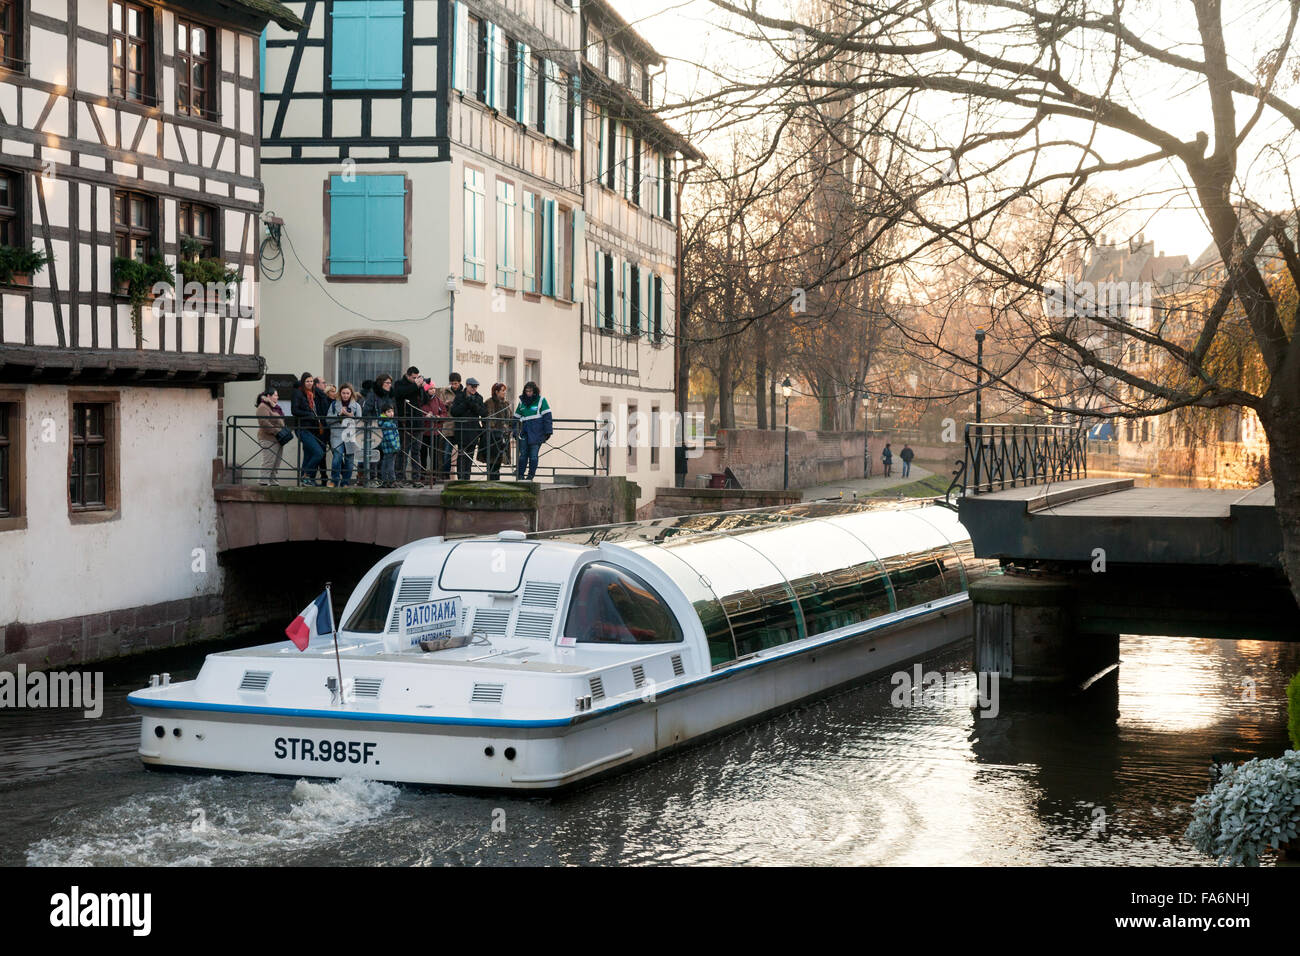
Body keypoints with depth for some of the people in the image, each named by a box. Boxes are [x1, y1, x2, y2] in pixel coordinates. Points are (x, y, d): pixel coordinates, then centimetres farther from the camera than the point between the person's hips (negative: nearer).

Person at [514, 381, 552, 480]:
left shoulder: (541, 400, 0)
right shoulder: (522, 401, 13)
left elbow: (547, 416, -3)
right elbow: (517, 418, 18)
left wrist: (548, 431, -10)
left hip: (536, 432, -3)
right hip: (525, 432, 4)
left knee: (533, 455, -3)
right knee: (523, 454, 1)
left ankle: (530, 476, 3)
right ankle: (520, 475, 5)